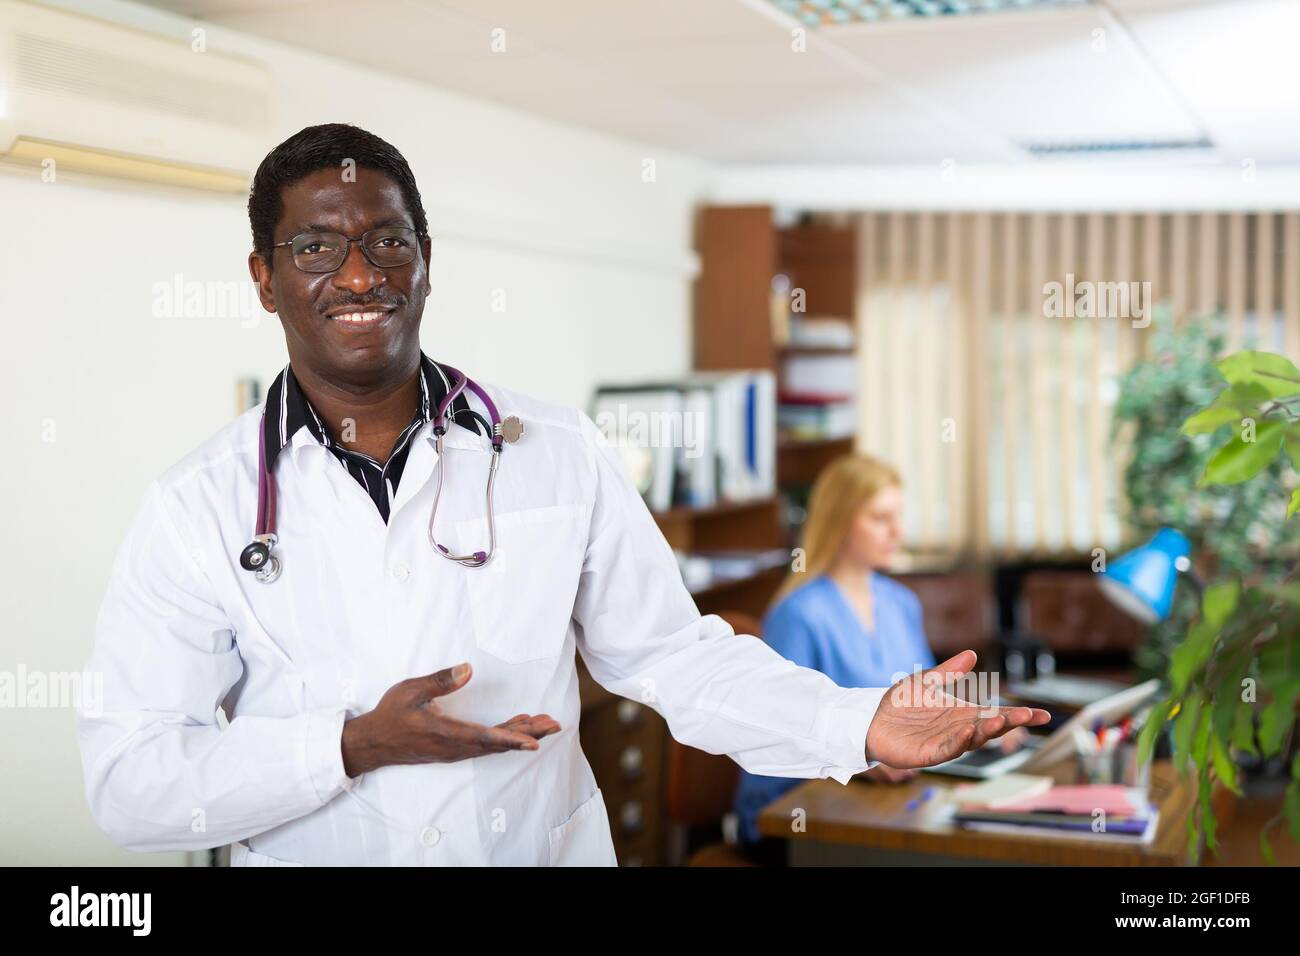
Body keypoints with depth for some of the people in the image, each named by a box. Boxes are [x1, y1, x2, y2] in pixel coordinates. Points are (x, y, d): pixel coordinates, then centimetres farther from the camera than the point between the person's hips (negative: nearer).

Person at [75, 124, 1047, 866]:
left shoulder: (561, 454, -6)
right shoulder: (200, 507, -10)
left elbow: (673, 653, -2)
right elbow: (127, 780, -13)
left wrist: (857, 725, -16)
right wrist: (355, 746, -24)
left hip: (550, 846, 2)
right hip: (306, 851, -1)